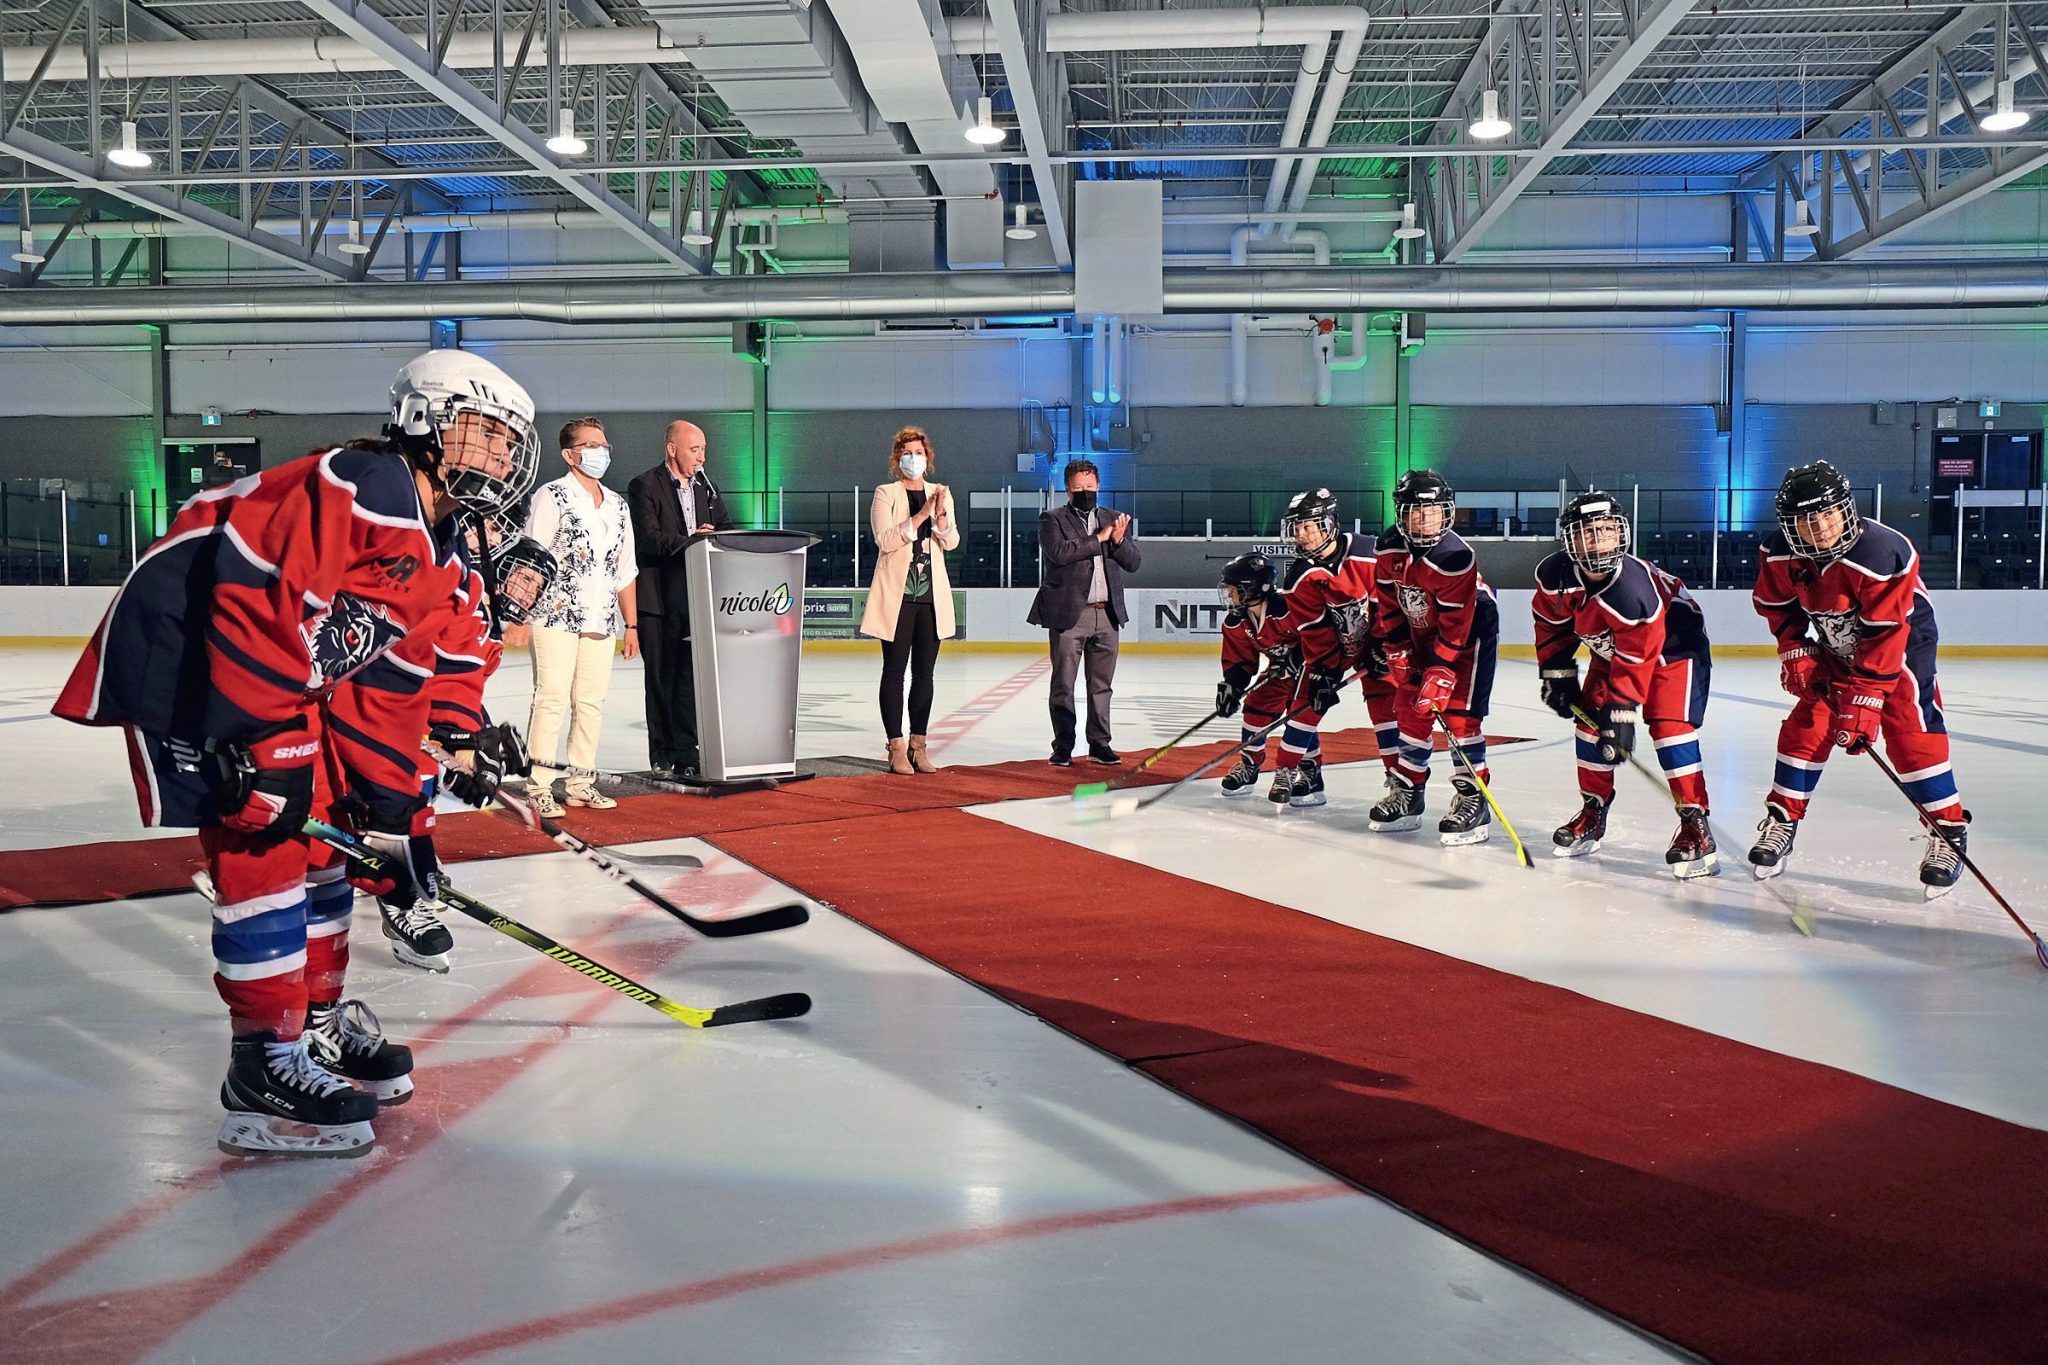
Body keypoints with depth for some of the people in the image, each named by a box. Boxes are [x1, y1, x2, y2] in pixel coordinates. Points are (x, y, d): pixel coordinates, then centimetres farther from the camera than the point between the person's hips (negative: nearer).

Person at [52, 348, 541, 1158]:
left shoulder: (448, 570, 6)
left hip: (286, 675, 10)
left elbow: (392, 690, 8)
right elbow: (255, 596, -32)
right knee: (261, 842, -12)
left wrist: (394, 815, 4)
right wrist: (263, 747, -31)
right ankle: (266, 1064, -3)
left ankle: (321, 1020, 29)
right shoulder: (363, 489, -24)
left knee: (320, 837, 14)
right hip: (183, 657, -10)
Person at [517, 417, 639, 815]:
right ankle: (538, 788, -4)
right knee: (551, 700, -8)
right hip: (556, 616, -6)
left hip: (602, 621, 6)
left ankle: (581, 784, 15)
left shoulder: (617, 505, 16)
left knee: (591, 703, 7)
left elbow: (625, 570, 19)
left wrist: (631, 624, 16)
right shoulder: (551, 496, -3)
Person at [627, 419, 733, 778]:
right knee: (661, 678, 1)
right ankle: (662, 756, 8)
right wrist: (688, 541, -28)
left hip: (694, 597, 5)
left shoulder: (704, 487, 15)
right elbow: (648, 539, -16)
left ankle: (686, 752, 12)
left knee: (690, 676, 6)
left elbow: (727, 527, 18)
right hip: (657, 600, -5)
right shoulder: (644, 486, -5)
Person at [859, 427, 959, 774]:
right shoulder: (885, 494, 0)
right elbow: (885, 540, -14)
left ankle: (918, 746, 13)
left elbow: (952, 542, 0)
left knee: (924, 673, 7)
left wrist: (941, 515, -19)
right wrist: (920, 516, -21)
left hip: (932, 595, 4)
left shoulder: (941, 494, 11)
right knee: (895, 671, -2)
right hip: (897, 593, -4)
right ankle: (896, 748, 1)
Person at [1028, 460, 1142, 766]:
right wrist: (1099, 538, -12)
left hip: (1107, 614, 4)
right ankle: (1063, 746, 8)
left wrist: (1119, 540, -10)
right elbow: (1059, 552, -17)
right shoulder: (1052, 519, 2)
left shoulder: (1114, 520, 15)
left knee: (1101, 684, 9)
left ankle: (1099, 744, 17)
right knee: (1063, 684, 0)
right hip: (1068, 613, -4)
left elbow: (1134, 563, 9)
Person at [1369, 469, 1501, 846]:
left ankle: (1472, 802, -10)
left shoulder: (1456, 558, -30)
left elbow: (1456, 626, -29)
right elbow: (1389, 604, 0)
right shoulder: (1390, 547, -11)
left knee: (1459, 712, -14)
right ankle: (1407, 792, 19)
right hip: (1422, 633, 7)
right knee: (1410, 707, 7)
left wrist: (1440, 673, -30)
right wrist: (1396, 651, -3)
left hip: (1471, 633, -7)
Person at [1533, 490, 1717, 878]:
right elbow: (1552, 623, 0)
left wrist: (1622, 712, -31)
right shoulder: (1556, 576, -21)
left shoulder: (1634, 587, -38)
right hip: (1610, 651, 7)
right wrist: (1555, 672, -1)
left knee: (1670, 727, -20)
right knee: (1590, 722, 2)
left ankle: (1696, 825, -16)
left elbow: (1636, 658, -32)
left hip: (1673, 646, -7)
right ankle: (1593, 813, 17)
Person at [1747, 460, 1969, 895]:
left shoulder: (1883, 554, -34)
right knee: (1805, 727, -2)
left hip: (1903, 640, -5)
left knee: (1911, 734, -14)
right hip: (1835, 649, 5)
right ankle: (1781, 821, 10)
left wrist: (1865, 698, -32)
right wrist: (1795, 649, -10)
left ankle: (1949, 832, -2)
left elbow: (1885, 637, -32)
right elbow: (1777, 604, 2)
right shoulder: (1779, 554, -18)